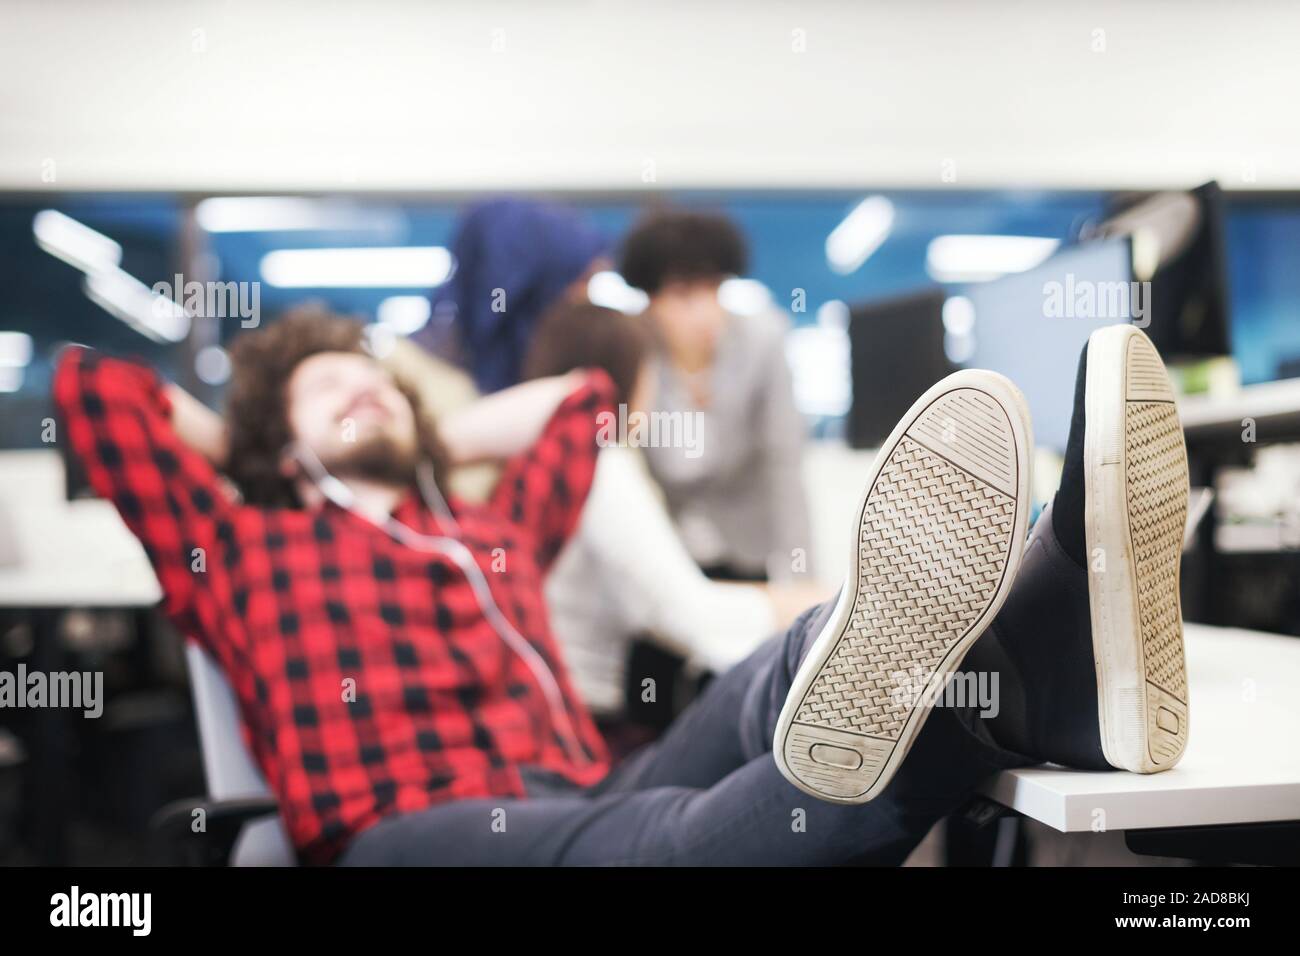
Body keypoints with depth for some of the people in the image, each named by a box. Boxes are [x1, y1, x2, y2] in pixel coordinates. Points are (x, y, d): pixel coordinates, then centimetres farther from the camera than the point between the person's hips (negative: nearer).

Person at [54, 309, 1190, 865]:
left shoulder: (493, 532, 34)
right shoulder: (244, 550, 23)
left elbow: (586, 391, 49)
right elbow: (92, 382, 21)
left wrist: (433, 443, 45)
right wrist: (242, 449, 32)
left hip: (583, 799, 4)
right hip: (406, 828, -4)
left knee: (788, 675, -28)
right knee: (652, 837, -40)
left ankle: (1056, 667, -56)